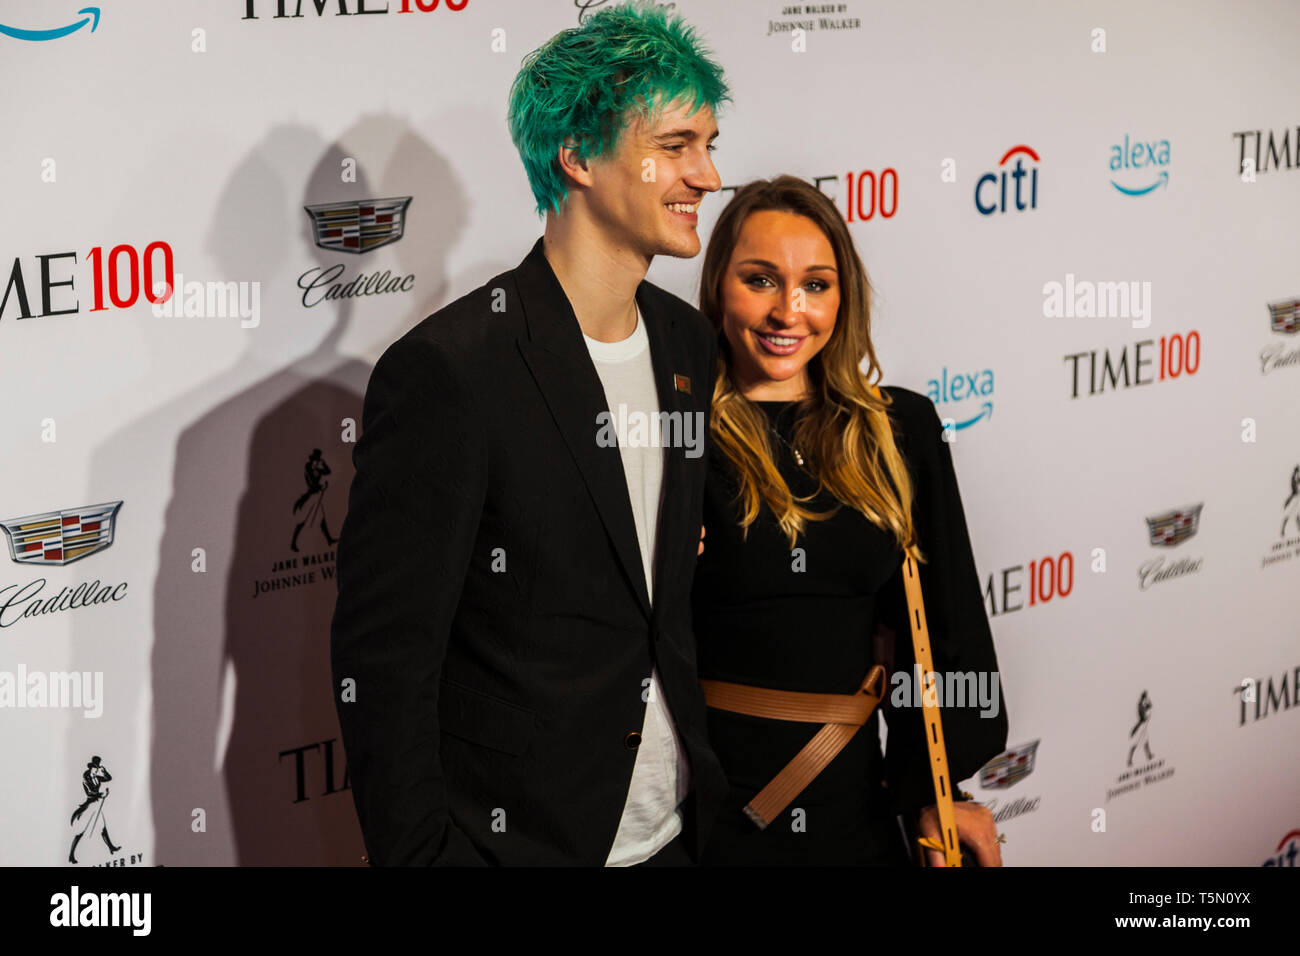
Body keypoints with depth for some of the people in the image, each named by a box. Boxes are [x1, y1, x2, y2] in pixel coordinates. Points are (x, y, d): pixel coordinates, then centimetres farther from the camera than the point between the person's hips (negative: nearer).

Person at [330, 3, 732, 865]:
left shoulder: (691, 343, 4)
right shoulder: (446, 372, -19)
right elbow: (382, 660, -17)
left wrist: (718, 789, 10)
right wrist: (422, 851, -17)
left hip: (679, 832, 7)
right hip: (510, 836, -6)